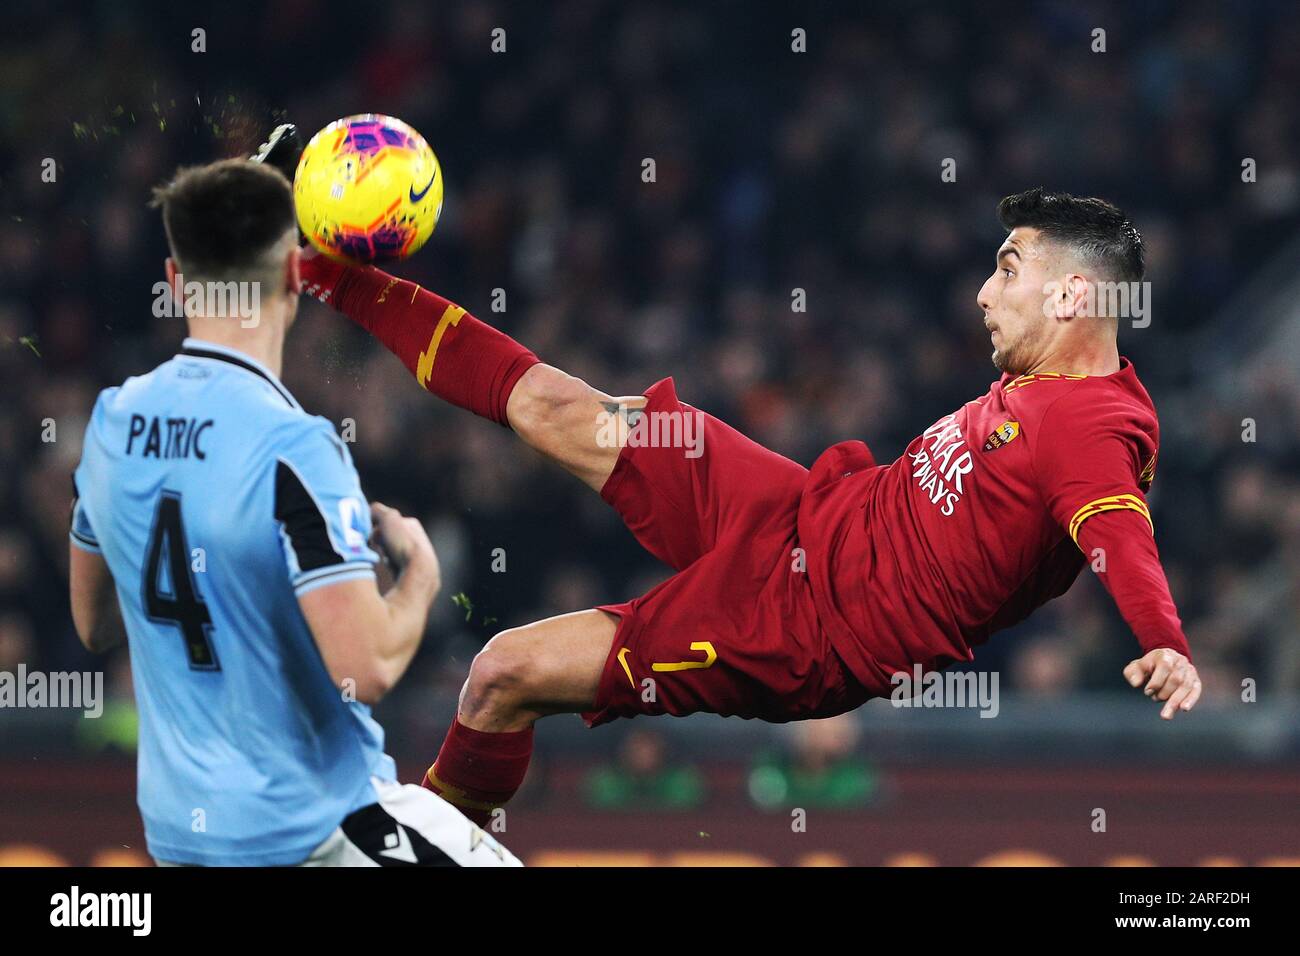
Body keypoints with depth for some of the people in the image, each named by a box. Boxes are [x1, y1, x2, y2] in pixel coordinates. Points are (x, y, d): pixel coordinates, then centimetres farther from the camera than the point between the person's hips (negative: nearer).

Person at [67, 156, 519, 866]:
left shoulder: (112, 421, -1)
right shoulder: (292, 448, -23)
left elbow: (95, 626, 13)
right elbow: (368, 669, -27)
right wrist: (420, 570, -8)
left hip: (176, 826, 7)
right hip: (310, 827, -7)